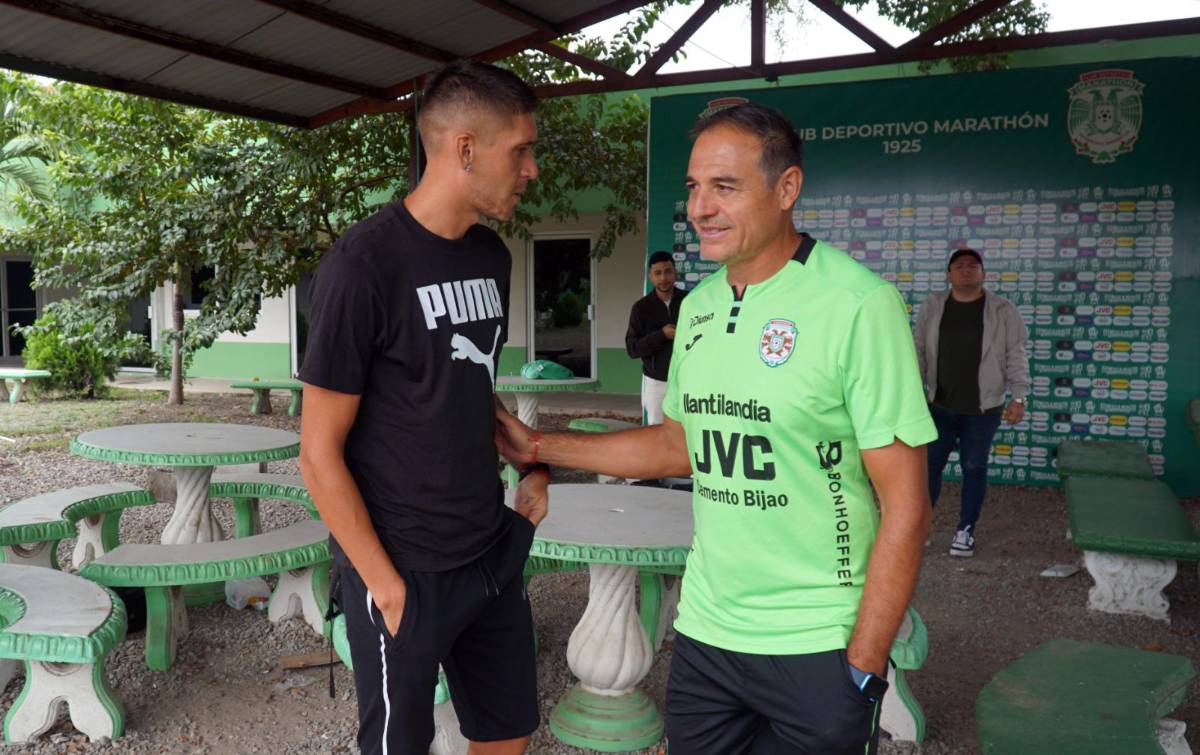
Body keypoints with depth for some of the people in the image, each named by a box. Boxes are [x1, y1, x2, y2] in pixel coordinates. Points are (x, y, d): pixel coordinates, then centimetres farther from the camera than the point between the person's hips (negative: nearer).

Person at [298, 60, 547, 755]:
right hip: (405, 569, -6)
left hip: (494, 554, 7)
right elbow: (319, 452, -14)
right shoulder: (365, 264, -17)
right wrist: (386, 585, -13)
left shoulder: (492, 256, 4)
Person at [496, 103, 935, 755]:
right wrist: (540, 446, 11)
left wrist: (863, 665, -13)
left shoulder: (858, 305, -16)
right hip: (704, 631, 6)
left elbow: (906, 506, -14)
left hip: (816, 647, -5)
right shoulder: (698, 306, 4)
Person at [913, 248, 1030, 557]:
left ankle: (965, 530, 20)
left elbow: (1016, 356, -2)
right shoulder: (932, 307, 1)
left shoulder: (1003, 311, -3)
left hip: (983, 408, -1)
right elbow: (918, 351, 4)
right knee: (929, 464, 6)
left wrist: (1018, 397, -8)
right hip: (938, 405, 1)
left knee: (974, 468, 7)